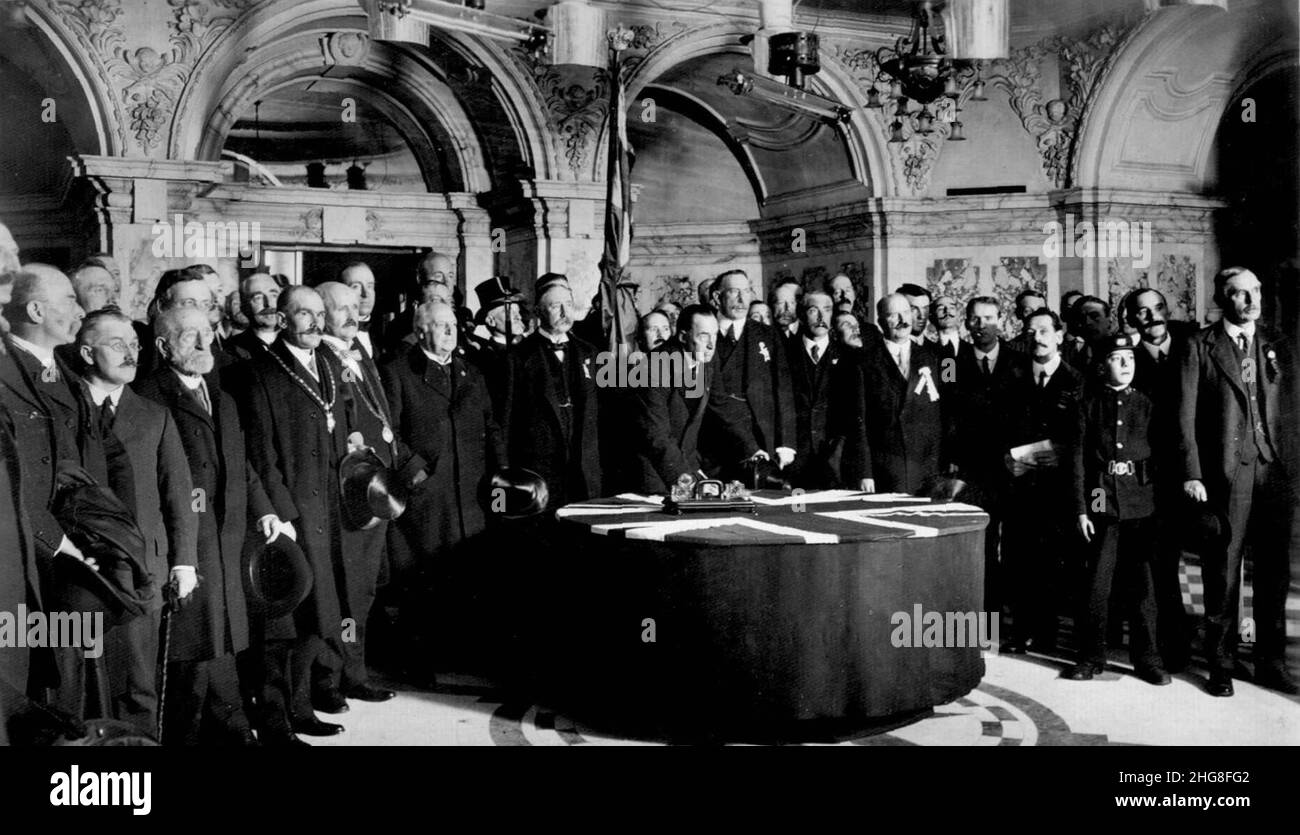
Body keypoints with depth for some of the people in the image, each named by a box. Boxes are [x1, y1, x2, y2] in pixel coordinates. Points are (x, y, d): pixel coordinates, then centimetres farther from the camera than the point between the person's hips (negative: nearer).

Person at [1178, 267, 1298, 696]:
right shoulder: (1200, 347, 0)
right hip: (1226, 475, -3)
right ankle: (1221, 665, 14)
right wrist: (1192, 474, -11)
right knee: (1222, 573, 3)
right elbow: (1186, 415, -4)